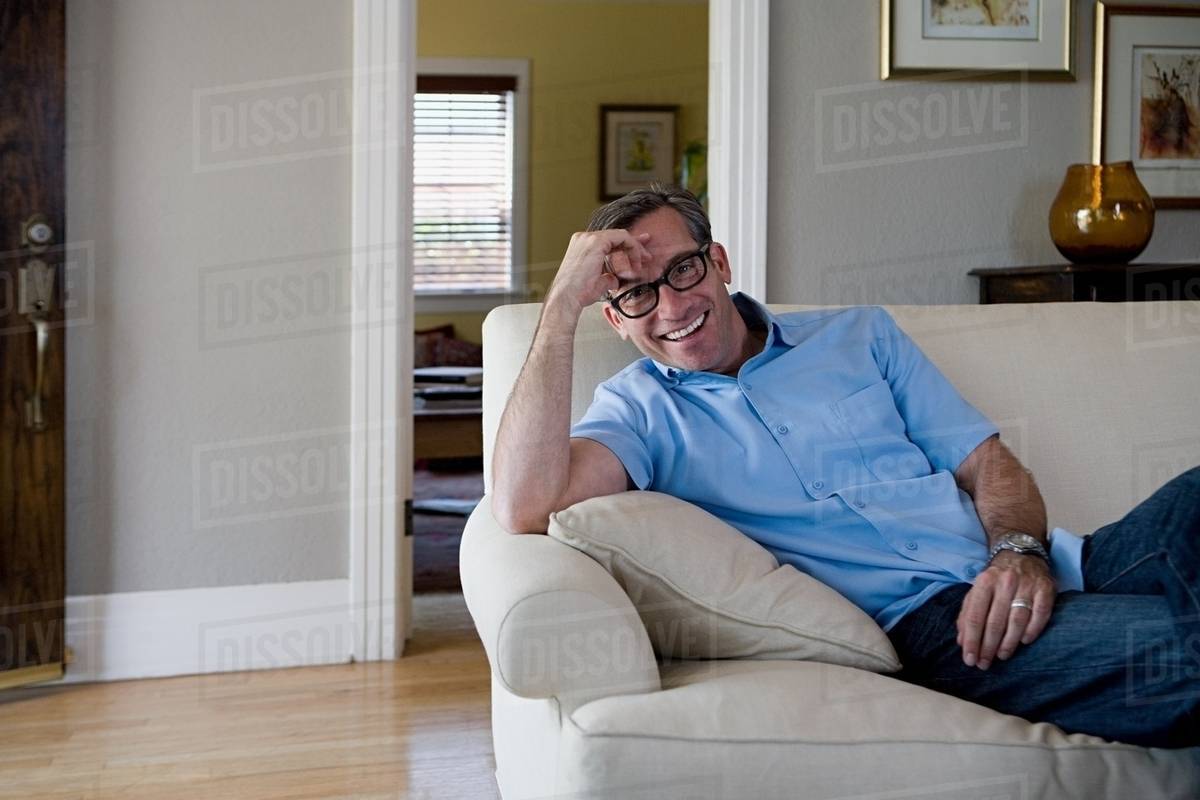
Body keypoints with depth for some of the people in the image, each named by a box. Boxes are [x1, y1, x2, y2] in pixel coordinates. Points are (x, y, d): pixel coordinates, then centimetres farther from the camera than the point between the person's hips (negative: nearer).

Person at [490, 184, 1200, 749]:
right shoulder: (638, 408, 11)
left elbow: (989, 463, 16)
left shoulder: (859, 335, 22)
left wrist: (1022, 550, -9)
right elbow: (525, 508, -10)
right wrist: (563, 302, -7)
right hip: (924, 618, -5)